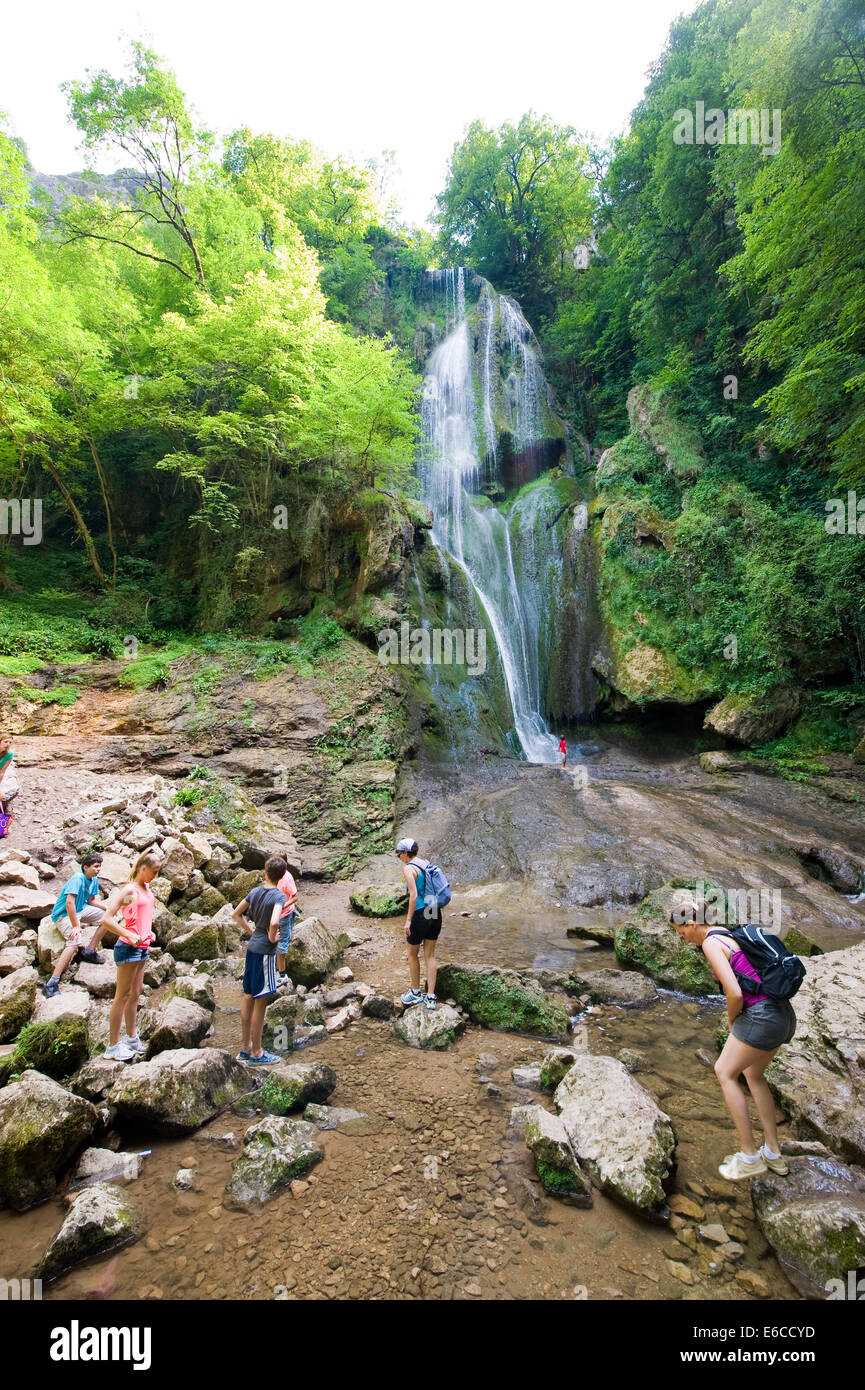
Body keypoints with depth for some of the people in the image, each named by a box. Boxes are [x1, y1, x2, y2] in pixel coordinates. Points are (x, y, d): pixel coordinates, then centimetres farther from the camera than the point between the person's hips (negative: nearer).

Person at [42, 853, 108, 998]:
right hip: (64, 914, -9)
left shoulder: (94, 880, 4)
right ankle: (52, 983, -29)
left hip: (80, 910, 9)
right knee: (74, 941, -30)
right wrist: (75, 926, -31)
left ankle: (88, 951, 5)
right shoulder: (78, 879, -25)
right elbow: (69, 902, -32)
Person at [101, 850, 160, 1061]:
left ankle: (131, 1038, 29)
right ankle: (113, 1045, 12)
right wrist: (129, 936, -24)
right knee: (122, 996, 1)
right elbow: (107, 919, -20)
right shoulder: (128, 890, -14)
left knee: (135, 994, 17)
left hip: (143, 947, 8)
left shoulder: (148, 889, 11)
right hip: (129, 948, -8)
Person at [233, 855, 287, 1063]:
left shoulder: (256, 891, 4)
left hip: (252, 948, 7)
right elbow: (274, 922, -32)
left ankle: (245, 1047, 29)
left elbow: (236, 914, 13)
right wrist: (272, 937, -13)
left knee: (249, 997, 16)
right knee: (261, 1001, 4)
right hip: (265, 951, -7)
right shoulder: (279, 895, -17)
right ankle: (257, 1053, 15)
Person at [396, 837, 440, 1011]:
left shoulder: (408, 868, -14)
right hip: (435, 913, 7)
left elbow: (414, 895, -20)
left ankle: (416, 993, 29)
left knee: (412, 954, 16)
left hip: (420, 914, -7)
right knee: (430, 955, 15)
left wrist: (408, 920, -14)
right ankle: (431, 998, 17)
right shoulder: (427, 863, 8)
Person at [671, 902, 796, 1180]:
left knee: (725, 1072, 9)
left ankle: (749, 1155, 15)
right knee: (753, 1073, 26)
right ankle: (773, 1152, 32)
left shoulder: (710, 943, -13)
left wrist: (732, 1021, 0)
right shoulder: (730, 935, 15)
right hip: (784, 1013, 10)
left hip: (761, 1016, -9)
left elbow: (735, 993, -21)